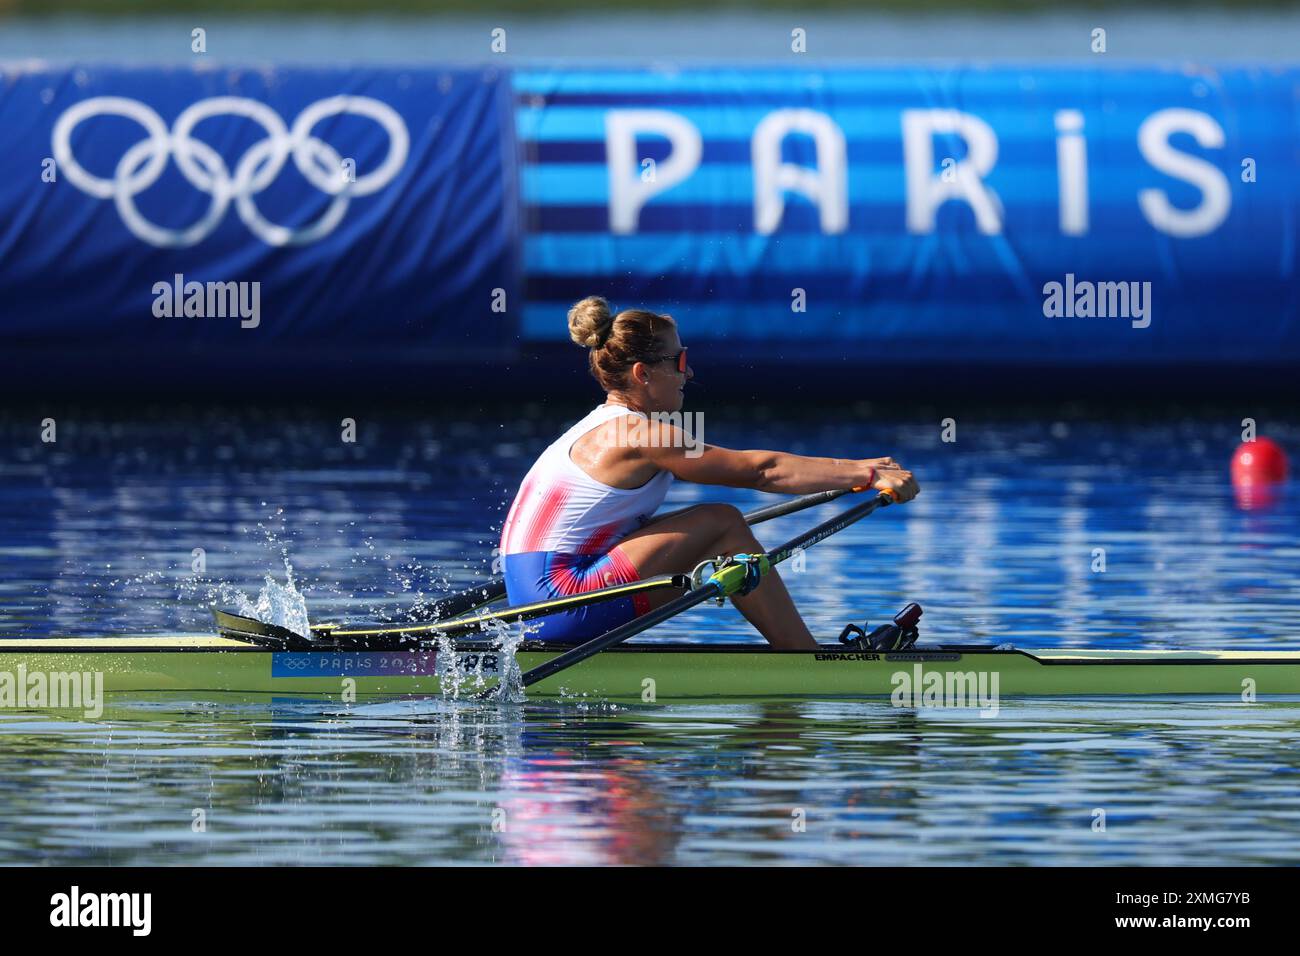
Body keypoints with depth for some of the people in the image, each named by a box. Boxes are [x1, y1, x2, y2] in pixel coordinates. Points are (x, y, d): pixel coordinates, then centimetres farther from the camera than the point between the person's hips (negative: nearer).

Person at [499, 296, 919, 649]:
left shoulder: (609, 426, 17)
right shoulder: (637, 435, -14)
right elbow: (762, 470, -12)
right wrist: (868, 474, -8)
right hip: (561, 604, -10)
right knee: (723, 524, -8)